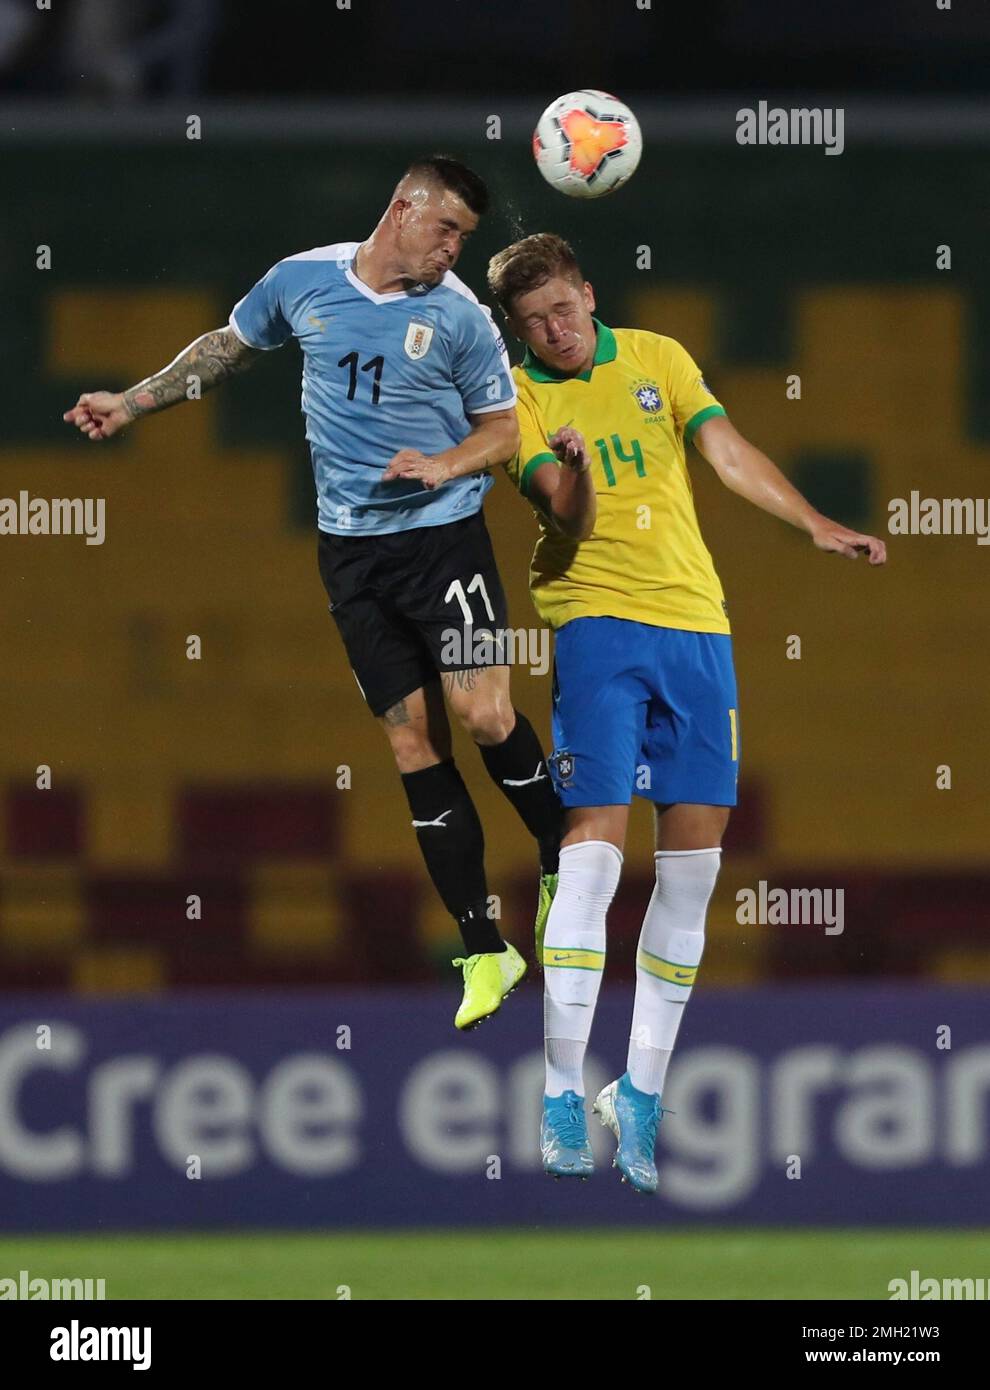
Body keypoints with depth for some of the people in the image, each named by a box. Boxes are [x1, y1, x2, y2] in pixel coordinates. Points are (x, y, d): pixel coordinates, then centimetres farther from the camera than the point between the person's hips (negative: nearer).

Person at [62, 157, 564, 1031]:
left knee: (484, 716, -16)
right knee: (413, 743, 0)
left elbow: (505, 428, 4)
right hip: (352, 549, 2)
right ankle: (485, 953, 3)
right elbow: (228, 347, 21)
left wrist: (445, 464, -16)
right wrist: (130, 404, 23)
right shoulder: (302, 282, 3)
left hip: (443, 533, -2)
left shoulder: (459, 316, -4)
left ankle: (562, 862, 12)